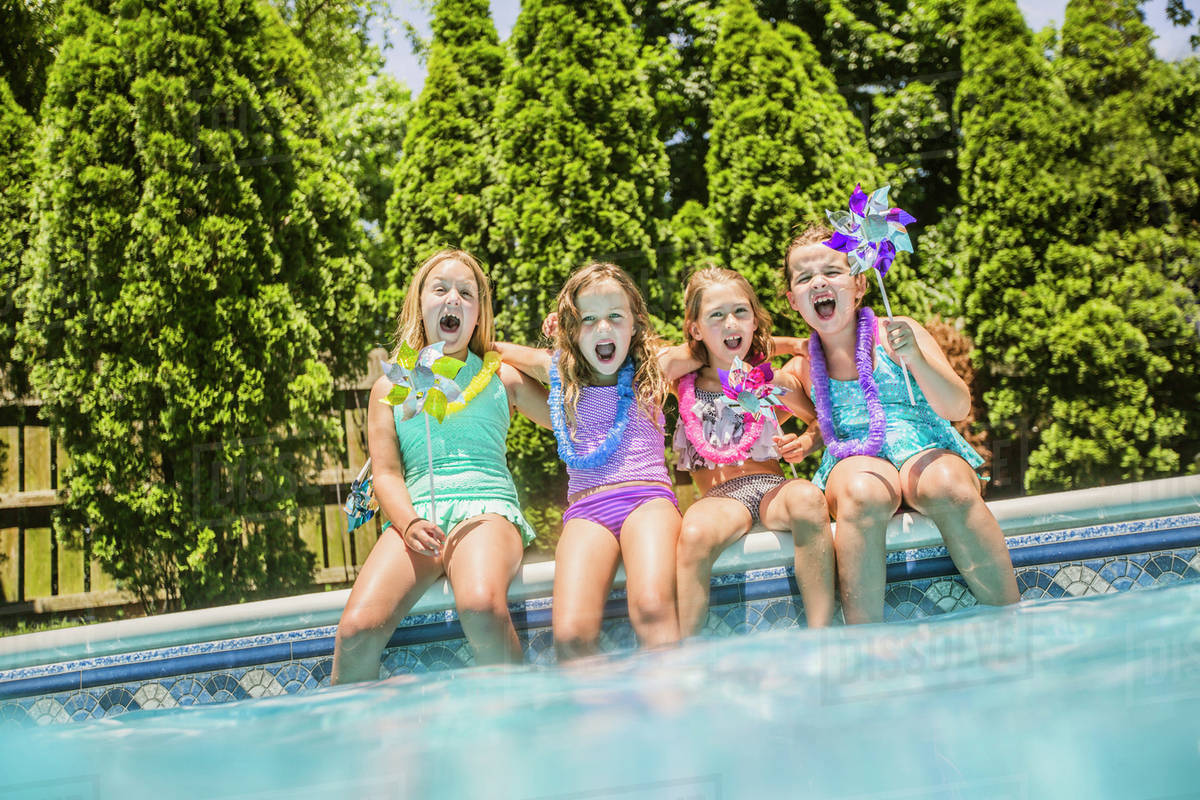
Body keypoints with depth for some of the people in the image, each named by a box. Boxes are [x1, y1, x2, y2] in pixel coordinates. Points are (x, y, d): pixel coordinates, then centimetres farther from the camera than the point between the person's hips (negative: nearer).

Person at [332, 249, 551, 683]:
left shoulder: (501, 376, 18)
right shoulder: (391, 387, 18)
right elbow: (386, 473, 9)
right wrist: (409, 523, -12)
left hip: (486, 506, -1)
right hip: (416, 513, 1)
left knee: (481, 607, -38)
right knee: (357, 630, -27)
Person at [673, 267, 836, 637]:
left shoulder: (774, 384, 12)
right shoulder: (684, 385, 12)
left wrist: (805, 443, 5)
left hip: (771, 485, 1)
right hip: (718, 496, 0)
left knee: (807, 498, -36)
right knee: (695, 534, -37)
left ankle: (821, 639, -36)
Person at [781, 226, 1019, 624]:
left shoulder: (897, 334, 3)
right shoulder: (802, 369, 11)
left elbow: (957, 408, -6)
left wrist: (915, 357, -22)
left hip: (925, 450, -1)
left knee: (949, 487, -37)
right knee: (863, 494, -37)